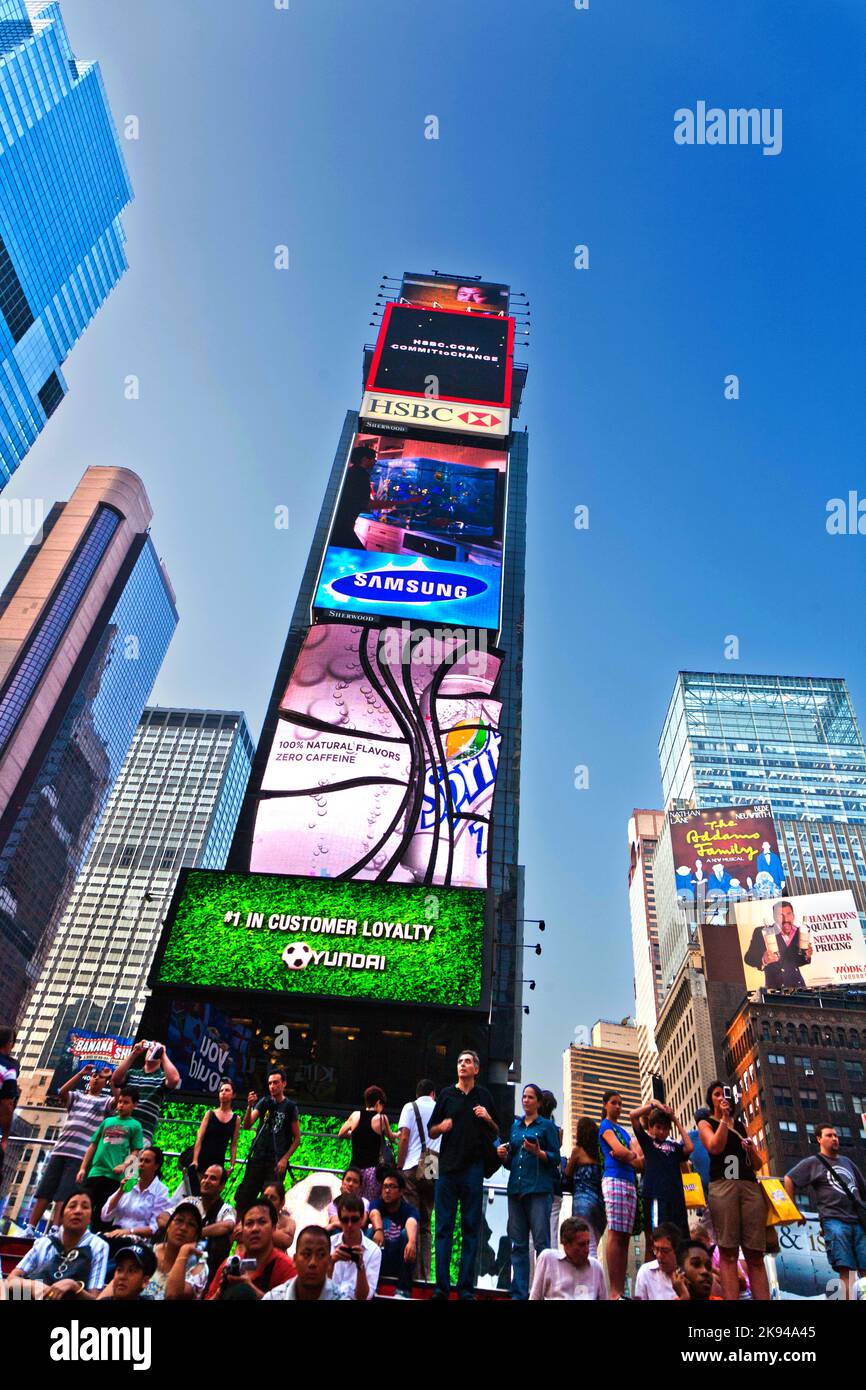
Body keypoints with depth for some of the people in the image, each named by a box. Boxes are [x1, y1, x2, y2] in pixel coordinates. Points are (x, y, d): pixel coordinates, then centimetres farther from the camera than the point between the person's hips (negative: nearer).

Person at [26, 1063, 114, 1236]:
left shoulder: (105, 1101, 10)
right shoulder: (76, 1096, 18)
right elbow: (61, 1092, -3)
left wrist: (110, 1078, -12)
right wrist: (81, 1073, -8)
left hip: (80, 1155, -3)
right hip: (60, 1150, 3)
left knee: (63, 1195, -8)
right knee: (44, 1191, 2)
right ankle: (30, 1228, 9)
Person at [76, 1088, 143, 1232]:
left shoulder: (135, 1125, 7)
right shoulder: (107, 1121, 17)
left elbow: (135, 1152, 1)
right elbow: (93, 1145, 17)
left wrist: (124, 1165, -18)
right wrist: (83, 1168, 8)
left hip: (114, 1175, -3)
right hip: (95, 1171, 3)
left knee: (102, 1214, 0)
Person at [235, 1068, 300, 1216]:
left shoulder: (290, 1107, 0)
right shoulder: (264, 1102, 7)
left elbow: (297, 1138, 2)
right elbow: (247, 1125, -1)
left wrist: (285, 1159, -8)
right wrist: (250, 1106, -17)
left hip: (277, 1161, -3)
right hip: (258, 1157, 3)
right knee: (244, 1197, 1)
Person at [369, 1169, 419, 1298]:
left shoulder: (409, 1209, -6)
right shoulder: (377, 1204, -1)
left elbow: (411, 1223, -31)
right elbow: (374, 1214, -27)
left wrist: (412, 1242, -56)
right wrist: (378, 1230, -52)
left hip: (400, 1263, -1)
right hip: (377, 1262, 1)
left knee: (405, 1233, -28)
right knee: (372, 1231, -24)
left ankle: (403, 1290, -26)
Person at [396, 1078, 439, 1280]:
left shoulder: (410, 1107, 5)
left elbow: (404, 1138, -4)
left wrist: (399, 1166, 1)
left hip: (413, 1168, -3)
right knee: (425, 1225, 10)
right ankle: (425, 1275, 7)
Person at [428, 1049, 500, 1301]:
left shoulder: (484, 1096, 8)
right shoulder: (446, 1094, 9)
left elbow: (496, 1133, 12)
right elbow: (431, 1131, 12)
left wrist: (487, 1118, -8)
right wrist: (441, 1127, -10)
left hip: (473, 1168, 0)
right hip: (448, 1167, 0)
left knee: (471, 1228, 3)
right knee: (444, 1227, 1)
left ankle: (466, 1287, 9)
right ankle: (442, 1286, 7)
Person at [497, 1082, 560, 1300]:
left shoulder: (547, 1125, 5)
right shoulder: (515, 1126, 18)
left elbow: (556, 1158, -2)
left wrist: (537, 1152, -17)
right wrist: (503, 1155, 1)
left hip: (539, 1189, -5)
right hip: (516, 1188, 5)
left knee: (541, 1243, -8)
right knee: (518, 1244, 4)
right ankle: (519, 1293, 9)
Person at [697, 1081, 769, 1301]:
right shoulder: (706, 1122, 15)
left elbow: (758, 1164, 24)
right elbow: (715, 1147, -6)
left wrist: (751, 1148, 3)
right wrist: (724, 1117, -2)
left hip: (750, 1185, 4)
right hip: (722, 1184, -4)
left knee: (755, 1254, -4)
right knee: (728, 1252, -11)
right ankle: (731, 1299, -16)